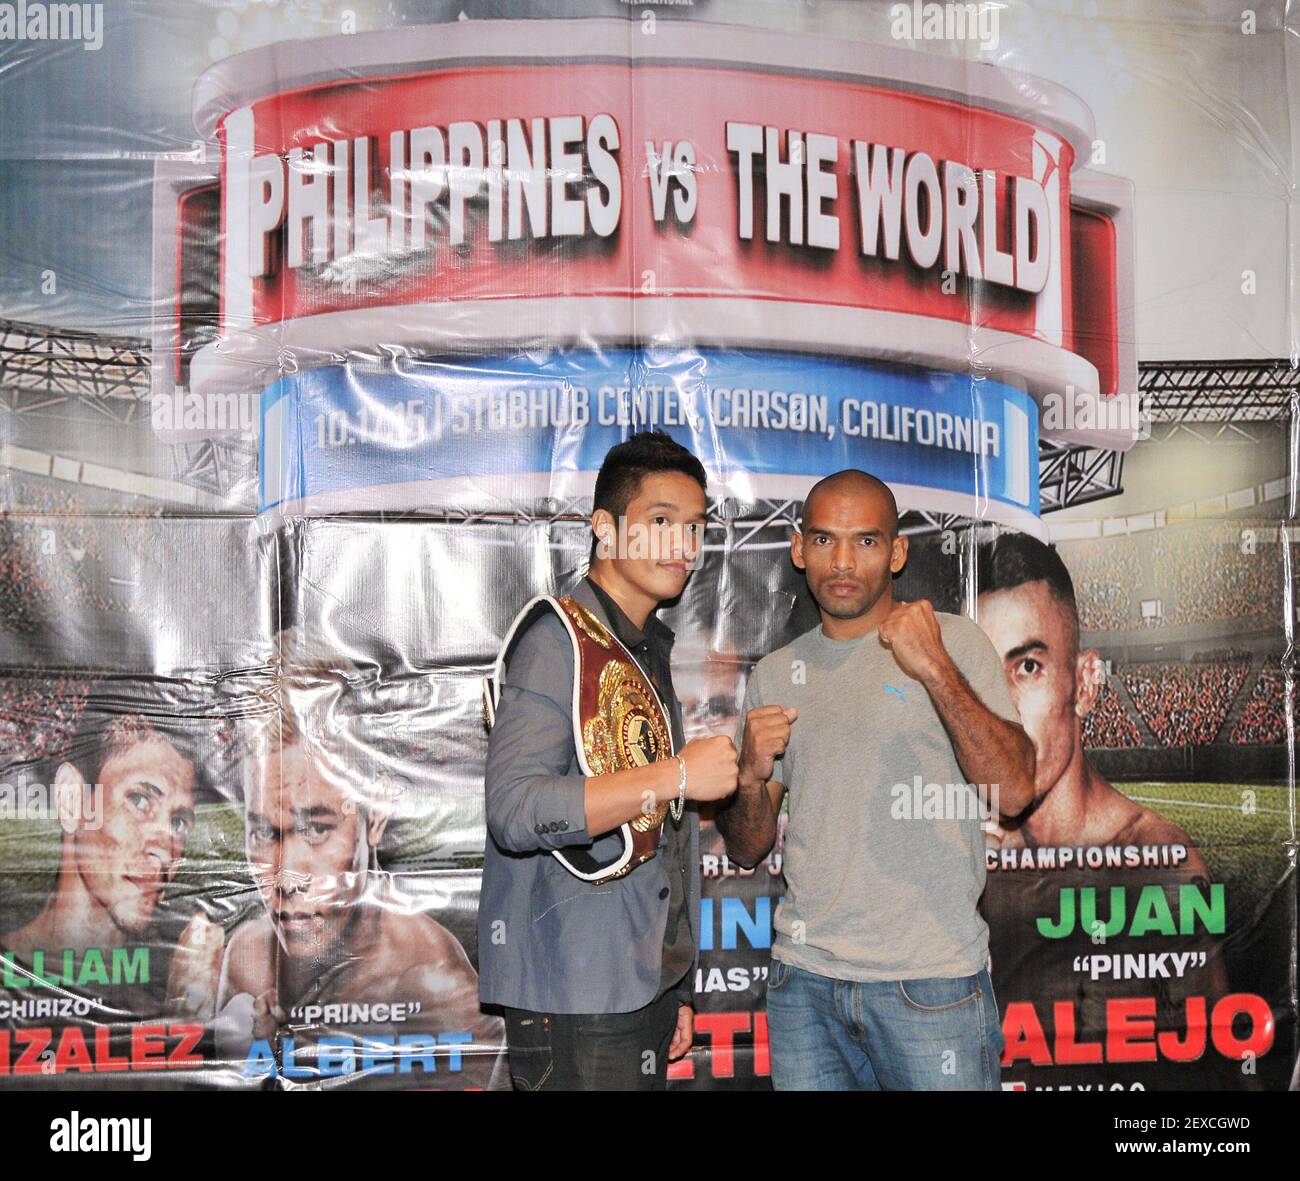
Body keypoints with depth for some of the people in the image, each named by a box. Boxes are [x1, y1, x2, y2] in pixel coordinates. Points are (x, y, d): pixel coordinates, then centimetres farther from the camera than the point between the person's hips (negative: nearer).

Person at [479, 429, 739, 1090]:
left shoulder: (650, 650, 17)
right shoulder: (557, 636, -11)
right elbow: (514, 811, -25)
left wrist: (676, 987, 18)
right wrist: (676, 775, -22)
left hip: (647, 984, 8)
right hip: (575, 997, -8)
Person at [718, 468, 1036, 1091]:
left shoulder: (953, 641, -2)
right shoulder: (775, 675, 9)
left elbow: (1013, 791, -15)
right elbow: (746, 849, 11)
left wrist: (937, 670, -25)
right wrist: (750, 776, -9)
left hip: (930, 977, -3)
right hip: (803, 978, 3)